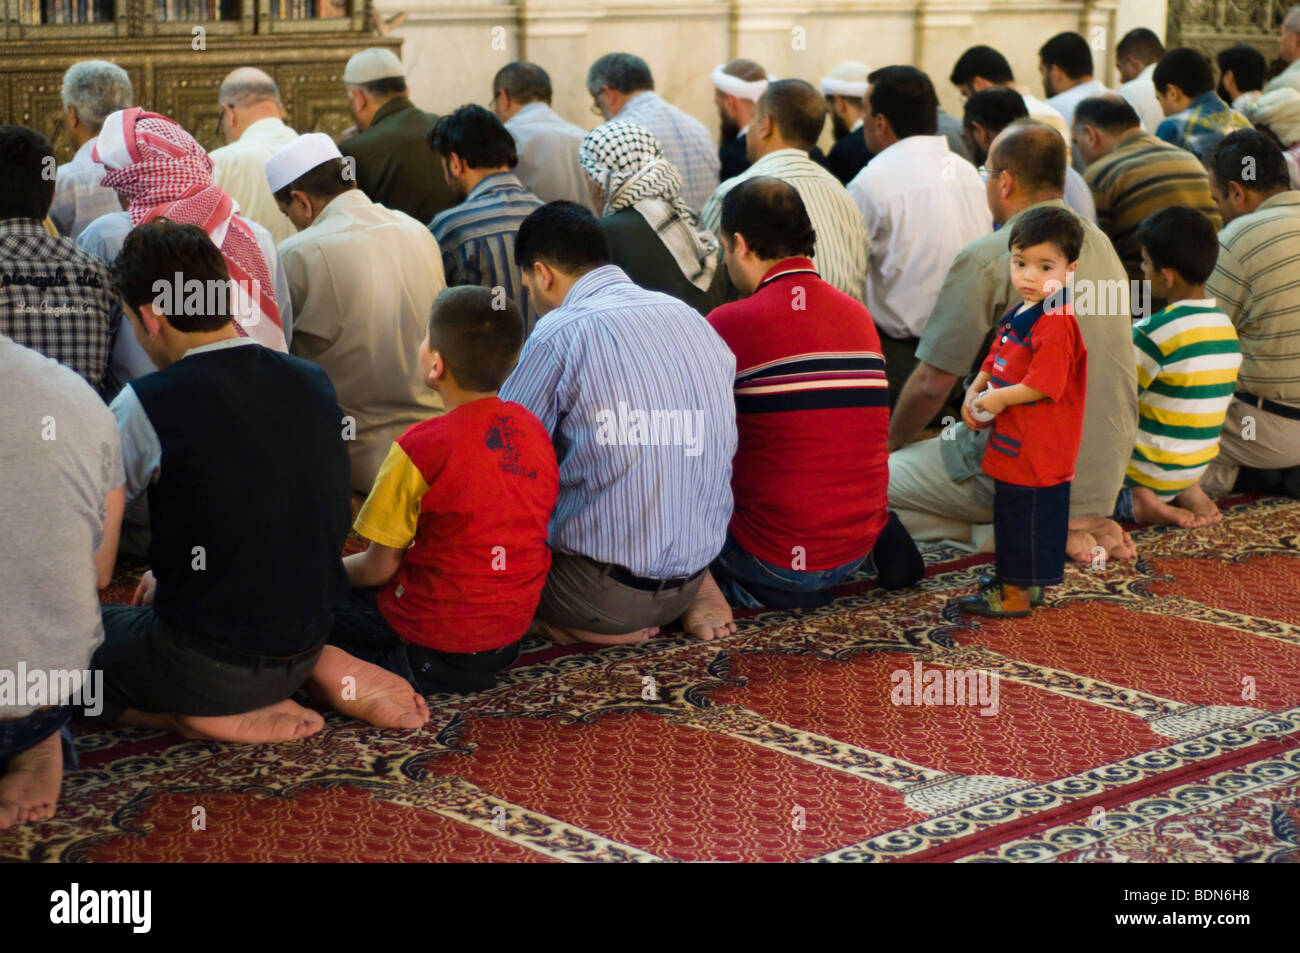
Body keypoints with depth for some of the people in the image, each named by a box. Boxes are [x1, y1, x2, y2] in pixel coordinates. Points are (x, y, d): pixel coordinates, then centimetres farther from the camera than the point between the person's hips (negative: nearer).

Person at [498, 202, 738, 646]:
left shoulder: (561, 331, -13)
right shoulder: (690, 316, 7)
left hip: (605, 594, -7)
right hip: (696, 567, 7)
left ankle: (591, 624, -4)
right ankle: (698, 592, 9)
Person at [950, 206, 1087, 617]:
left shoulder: (1056, 325, -21)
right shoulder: (1014, 316, 11)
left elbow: (1043, 385, -25)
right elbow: (994, 361, 20)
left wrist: (999, 399, -16)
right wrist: (974, 392, 3)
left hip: (1038, 449, -10)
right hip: (1013, 443, 10)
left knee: (1027, 517, 0)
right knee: (1012, 514, 20)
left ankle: (1018, 592, 8)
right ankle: (1016, 578, 33)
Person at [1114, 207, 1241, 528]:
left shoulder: (1153, 333, -21)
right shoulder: (1227, 328, 2)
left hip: (1145, 472, -7)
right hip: (1194, 469, 7)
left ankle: (1130, 504, -7)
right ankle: (1188, 493, 8)